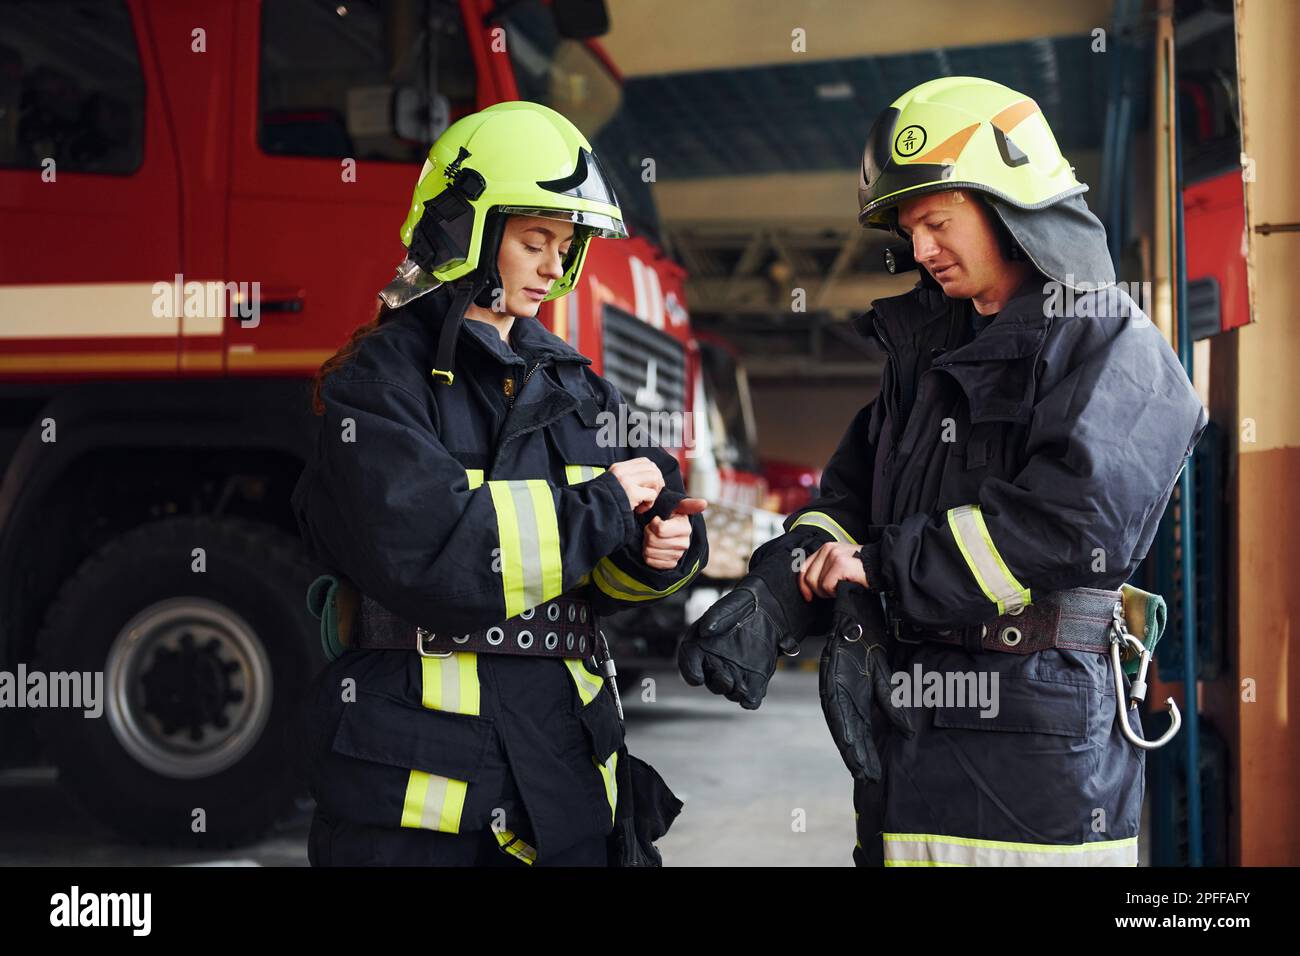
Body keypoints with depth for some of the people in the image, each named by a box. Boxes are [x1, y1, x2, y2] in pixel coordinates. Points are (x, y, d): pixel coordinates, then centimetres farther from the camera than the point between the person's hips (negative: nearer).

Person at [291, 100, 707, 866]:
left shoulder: (561, 383, 12)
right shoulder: (384, 378, -8)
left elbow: (590, 579, 13)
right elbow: (429, 553, -23)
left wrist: (655, 551, -10)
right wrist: (604, 504, -15)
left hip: (560, 748, 6)